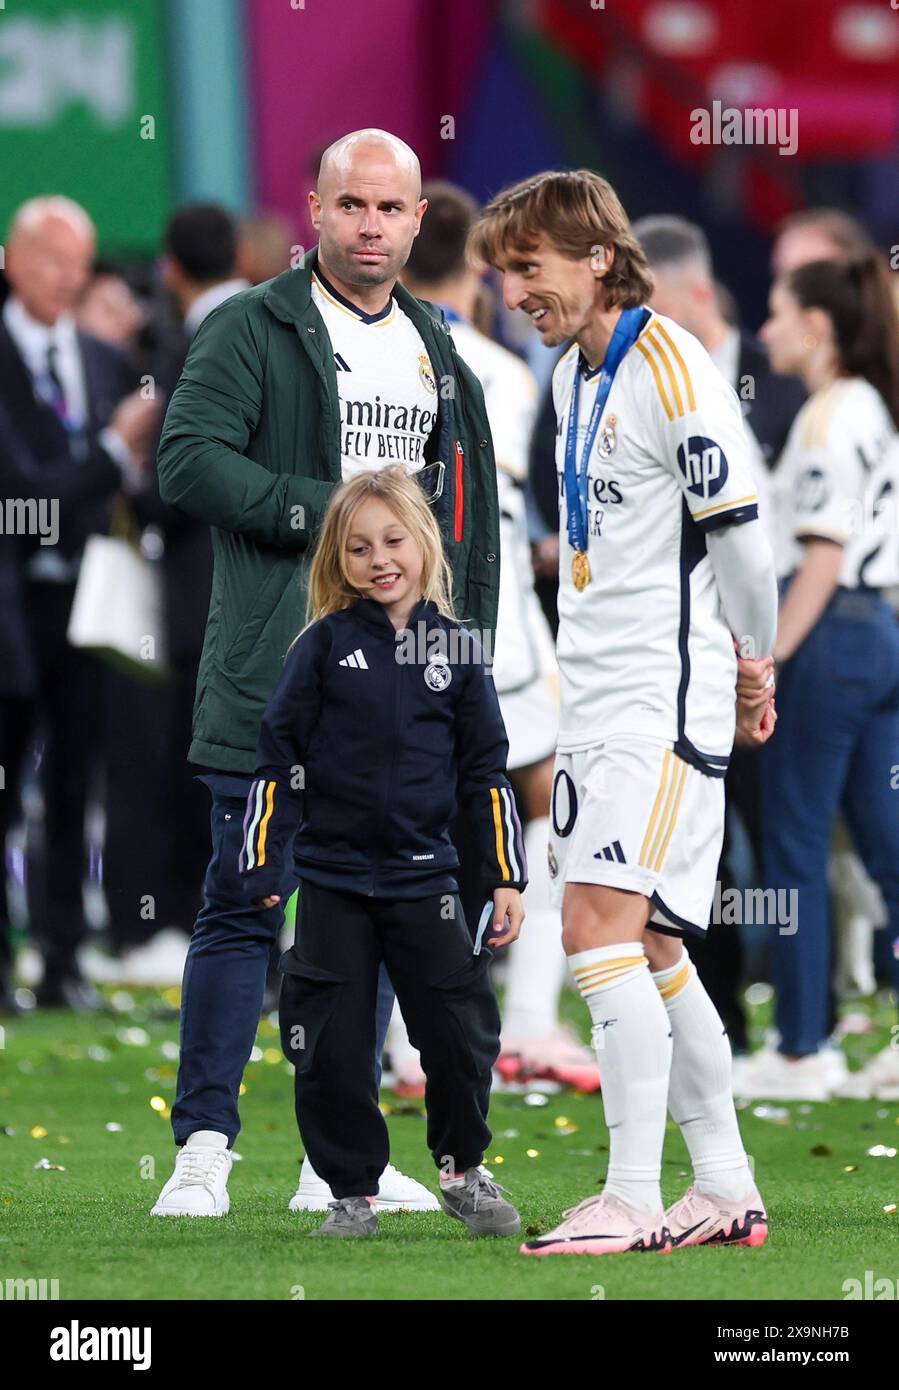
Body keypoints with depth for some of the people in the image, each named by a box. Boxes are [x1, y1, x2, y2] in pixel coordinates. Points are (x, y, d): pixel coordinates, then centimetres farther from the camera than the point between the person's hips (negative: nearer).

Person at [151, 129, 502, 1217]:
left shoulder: (441, 355, 18)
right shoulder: (251, 330, -2)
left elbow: (472, 511, 22)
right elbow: (188, 463, -13)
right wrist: (336, 511, -16)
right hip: (272, 670, -6)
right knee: (246, 909, -7)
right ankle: (201, 1148, -3)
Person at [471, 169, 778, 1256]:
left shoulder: (670, 370, -15)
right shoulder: (575, 373, 13)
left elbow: (736, 527, -12)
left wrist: (753, 665, -2)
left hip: (668, 697, -9)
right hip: (598, 700, 9)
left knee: (602, 930, -16)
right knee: (647, 952, 10)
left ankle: (633, 1199, -15)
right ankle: (725, 1188, 18)